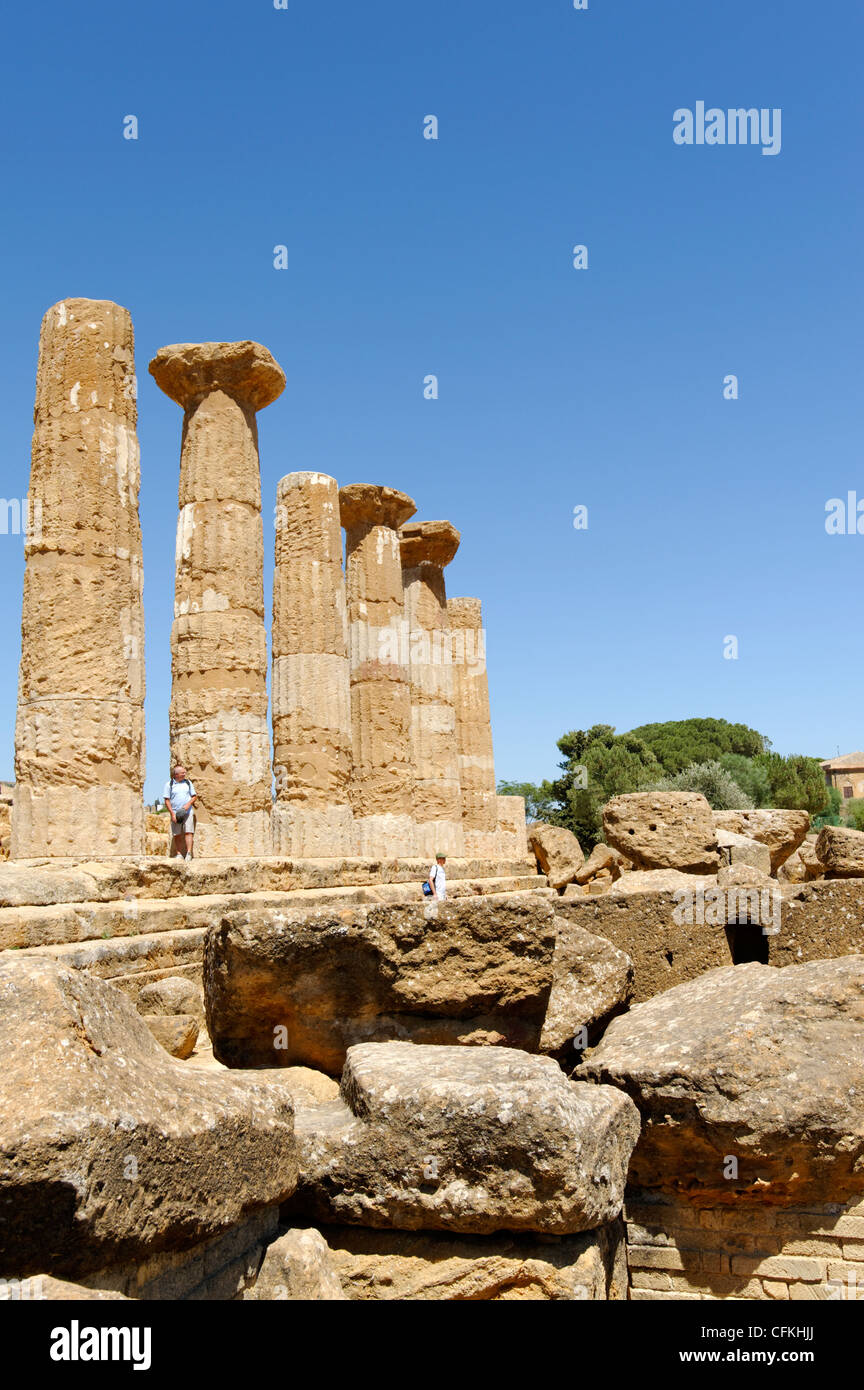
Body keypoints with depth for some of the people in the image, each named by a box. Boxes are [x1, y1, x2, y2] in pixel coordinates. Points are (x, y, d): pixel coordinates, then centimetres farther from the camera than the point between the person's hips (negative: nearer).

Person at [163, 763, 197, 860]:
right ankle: (179, 853, 7)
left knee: (188, 831, -11)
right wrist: (172, 813, -7)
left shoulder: (188, 782, 11)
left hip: (188, 811, 1)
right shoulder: (169, 784, 3)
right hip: (175, 812, -1)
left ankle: (189, 853, -13)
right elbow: (167, 800, 1)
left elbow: (194, 797, 14)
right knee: (177, 834, 0)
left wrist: (188, 804, -6)